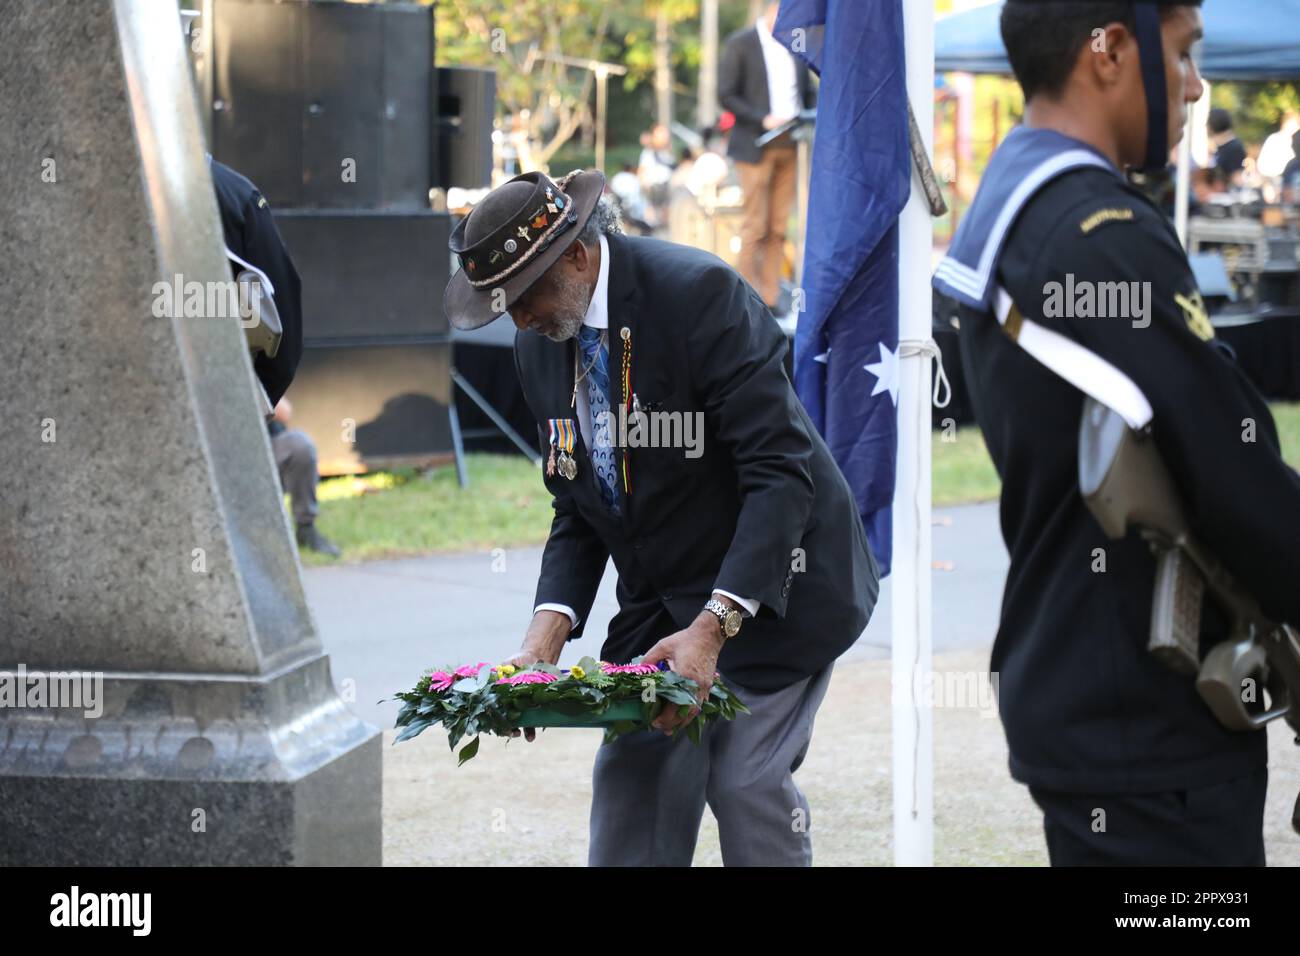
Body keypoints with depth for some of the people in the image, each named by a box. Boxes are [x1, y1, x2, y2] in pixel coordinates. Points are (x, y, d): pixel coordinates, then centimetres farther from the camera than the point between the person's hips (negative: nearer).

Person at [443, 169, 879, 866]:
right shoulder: (541, 344, 2)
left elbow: (781, 473, -25)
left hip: (771, 584, -6)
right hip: (660, 598, 6)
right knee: (630, 780, -3)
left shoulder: (700, 293, -21)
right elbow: (577, 509, 8)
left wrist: (712, 628, -32)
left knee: (745, 778, -12)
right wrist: (547, 633, -10)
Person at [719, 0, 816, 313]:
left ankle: (770, 299, 6)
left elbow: (807, 93, 22)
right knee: (755, 226, -6)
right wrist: (763, 120, -18)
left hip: (789, 146, 6)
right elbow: (725, 95, -9)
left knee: (779, 227, 3)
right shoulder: (740, 44, -4)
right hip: (756, 146, -5)